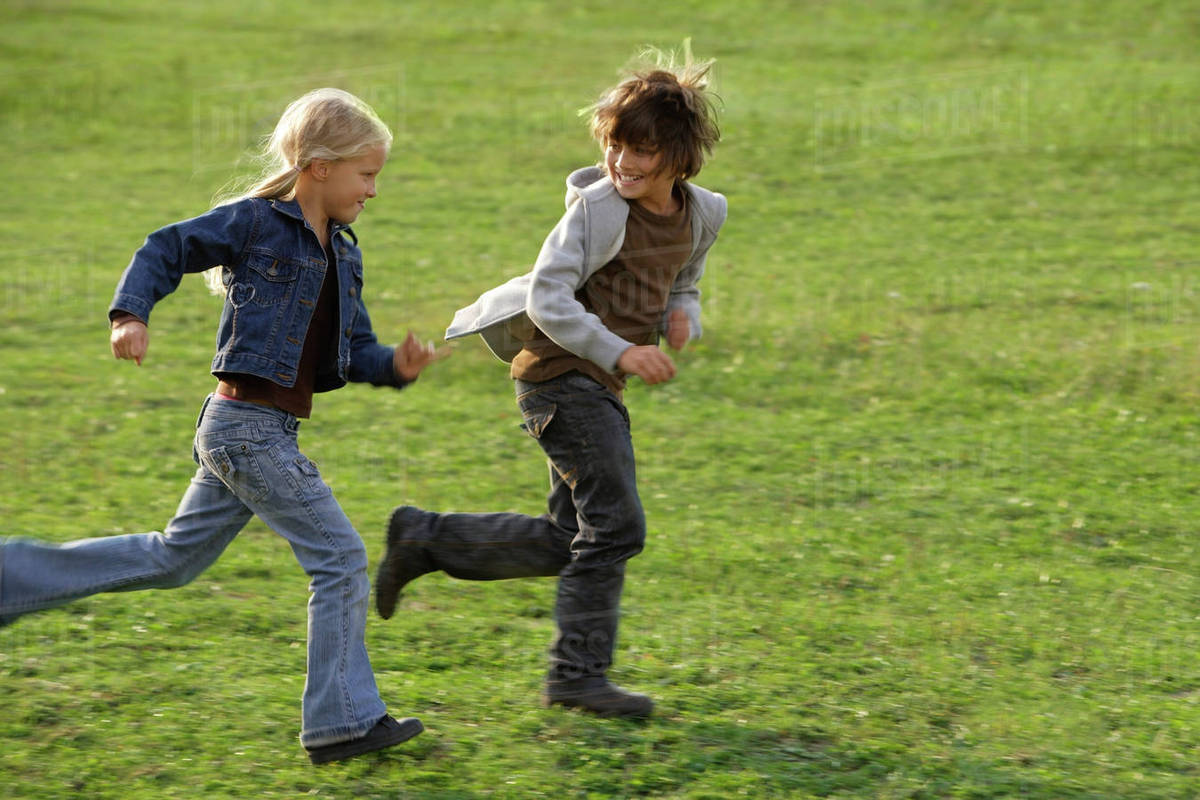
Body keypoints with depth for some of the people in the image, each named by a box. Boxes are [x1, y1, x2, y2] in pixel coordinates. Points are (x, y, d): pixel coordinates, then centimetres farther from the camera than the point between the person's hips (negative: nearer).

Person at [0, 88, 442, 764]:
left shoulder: (343, 253, 14)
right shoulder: (255, 222, -9)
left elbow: (353, 350, 15)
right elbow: (166, 250, -4)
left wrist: (397, 365, -5)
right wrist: (131, 315, -18)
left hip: (266, 430, 9)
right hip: (246, 423, -9)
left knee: (174, 559, 16)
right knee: (341, 559, -7)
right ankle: (344, 722, 0)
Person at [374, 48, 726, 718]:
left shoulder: (701, 215, 7)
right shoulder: (597, 208, -15)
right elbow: (547, 297, -18)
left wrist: (683, 316, 0)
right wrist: (619, 352, -25)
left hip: (599, 385, 8)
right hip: (562, 374, -8)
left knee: (571, 542, 10)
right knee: (615, 525, -11)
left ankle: (423, 537, 20)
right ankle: (579, 674, -3)